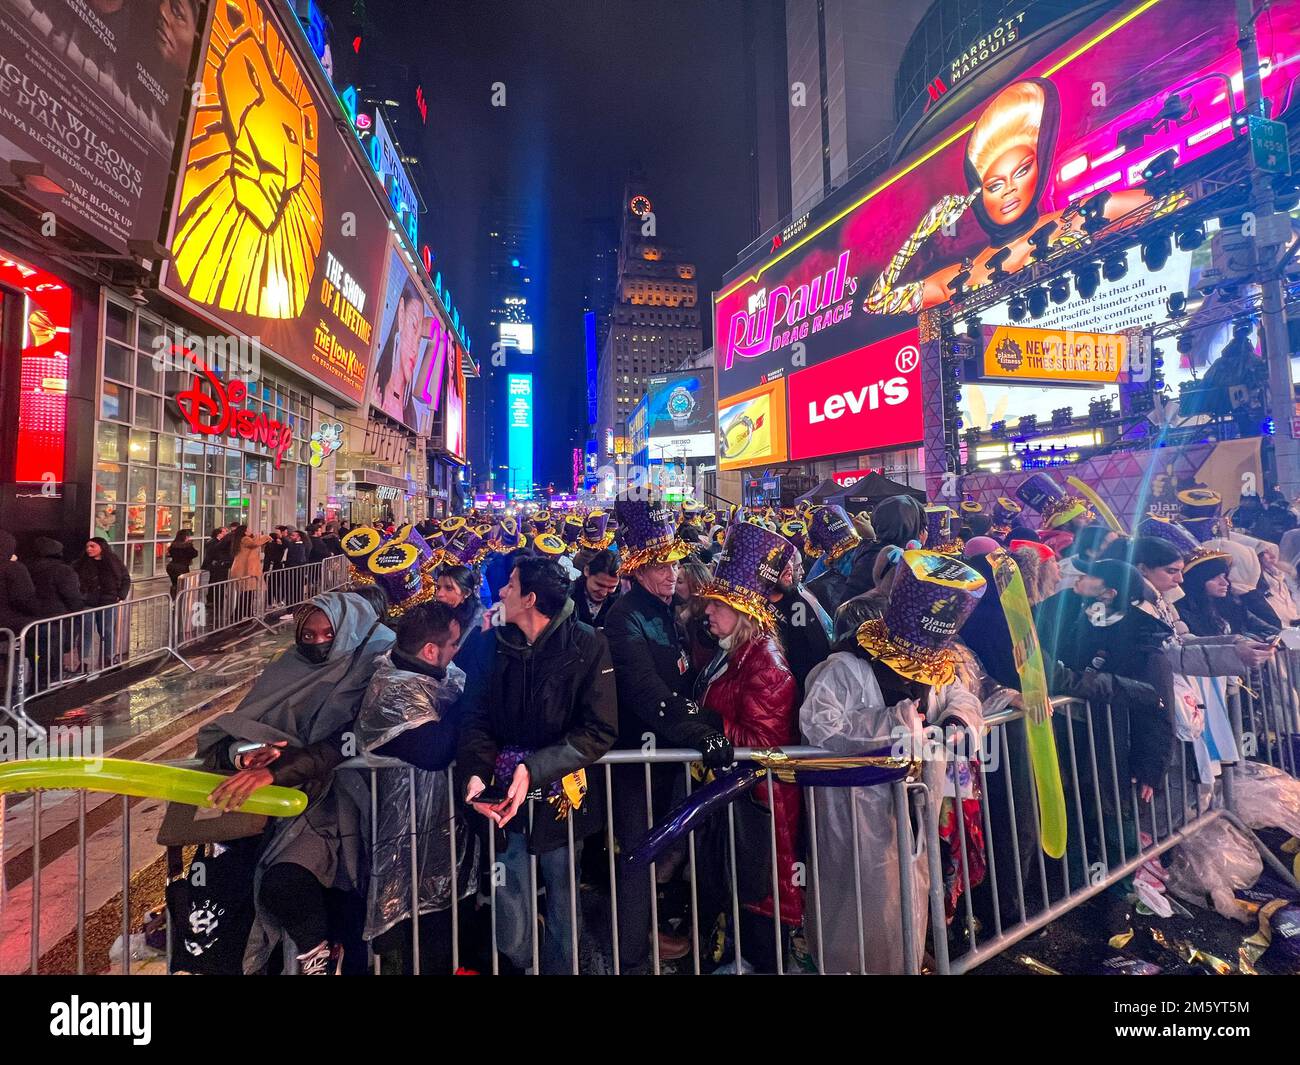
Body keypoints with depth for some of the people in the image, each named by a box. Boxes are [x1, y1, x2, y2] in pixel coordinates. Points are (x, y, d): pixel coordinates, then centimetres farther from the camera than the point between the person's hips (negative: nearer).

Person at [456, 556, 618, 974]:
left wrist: (535, 768, -22)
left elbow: (600, 731, -14)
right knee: (512, 934, 10)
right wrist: (475, 773, -18)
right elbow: (476, 717, 0)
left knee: (563, 901, 17)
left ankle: (561, 967, 44)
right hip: (505, 793, 2)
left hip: (561, 795, -2)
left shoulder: (587, 646, -13)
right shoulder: (490, 644, -1)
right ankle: (516, 962, 39)